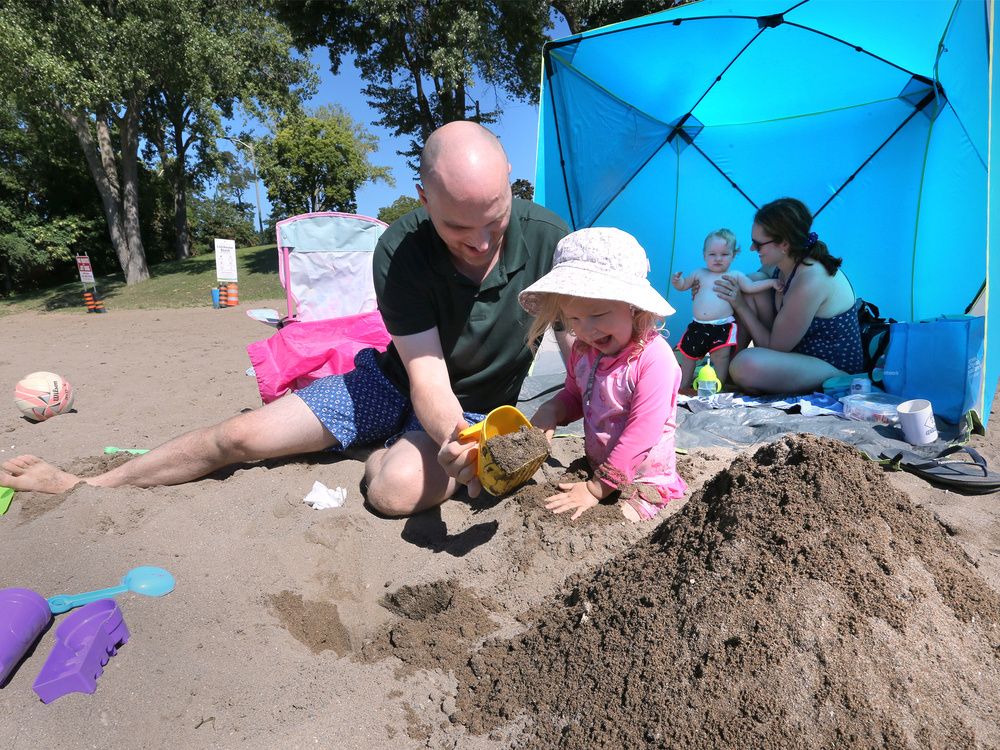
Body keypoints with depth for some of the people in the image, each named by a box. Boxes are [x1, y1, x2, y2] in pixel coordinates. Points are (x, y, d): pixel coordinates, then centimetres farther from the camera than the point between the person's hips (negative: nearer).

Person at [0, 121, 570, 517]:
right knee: (240, 436, -2)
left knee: (397, 489, -34)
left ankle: (386, 454, 6)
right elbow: (429, 381, -26)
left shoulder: (549, 240, -22)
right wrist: (454, 440, -47)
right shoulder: (400, 251, -23)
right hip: (399, 382, 1)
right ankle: (86, 487, 24)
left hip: (479, 408, 0)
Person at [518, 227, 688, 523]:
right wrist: (551, 410, -9)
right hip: (593, 466, 6)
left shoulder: (654, 358, -24)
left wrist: (596, 489, -20)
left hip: (642, 481, -6)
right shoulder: (583, 351, -1)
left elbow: (641, 432, -24)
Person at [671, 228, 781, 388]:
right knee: (688, 356, 11)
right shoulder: (699, 274, 9)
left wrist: (771, 282, -8)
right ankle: (683, 386, 28)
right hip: (698, 326, 3)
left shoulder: (735, 276, 5)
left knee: (721, 357, -9)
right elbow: (683, 286, 16)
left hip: (723, 327, -3)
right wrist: (676, 280, -5)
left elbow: (751, 287, 2)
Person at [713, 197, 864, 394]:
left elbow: (775, 346, -19)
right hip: (799, 350, 9)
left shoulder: (810, 282, -28)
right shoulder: (782, 268, -2)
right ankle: (726, 362, 2)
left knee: (746, 365, -37)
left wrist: (741, 306, -15)